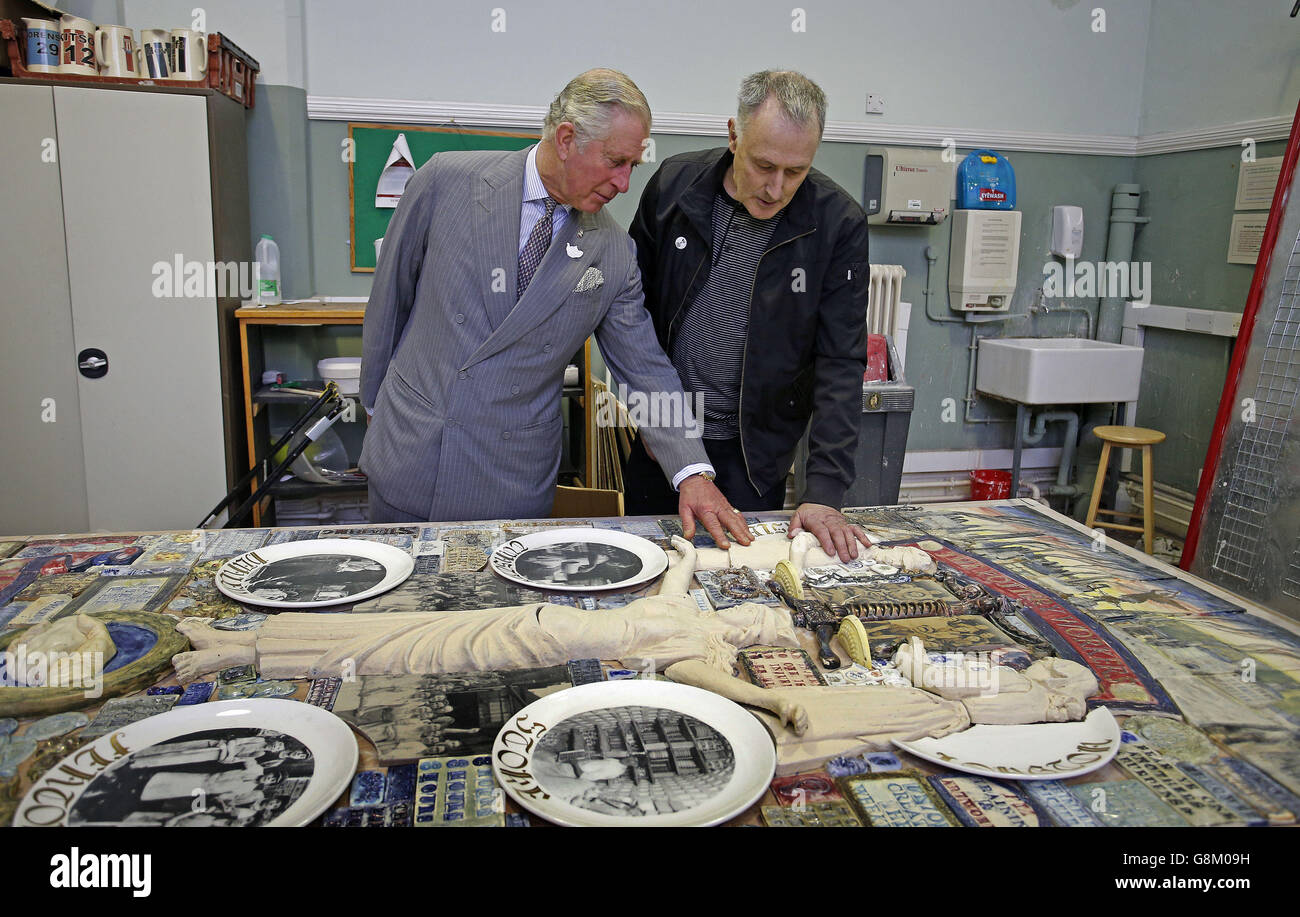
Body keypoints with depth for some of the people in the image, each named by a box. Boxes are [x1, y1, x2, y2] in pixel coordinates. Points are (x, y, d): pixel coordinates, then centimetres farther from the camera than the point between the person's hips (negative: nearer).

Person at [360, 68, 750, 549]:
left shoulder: (615, 253, -4)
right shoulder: (446, 180, -8)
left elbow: (647, 369, -2)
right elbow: (391, 293, 3)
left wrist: (693, 472, -14)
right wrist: (376, 398, 10)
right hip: (408, 457, 0)